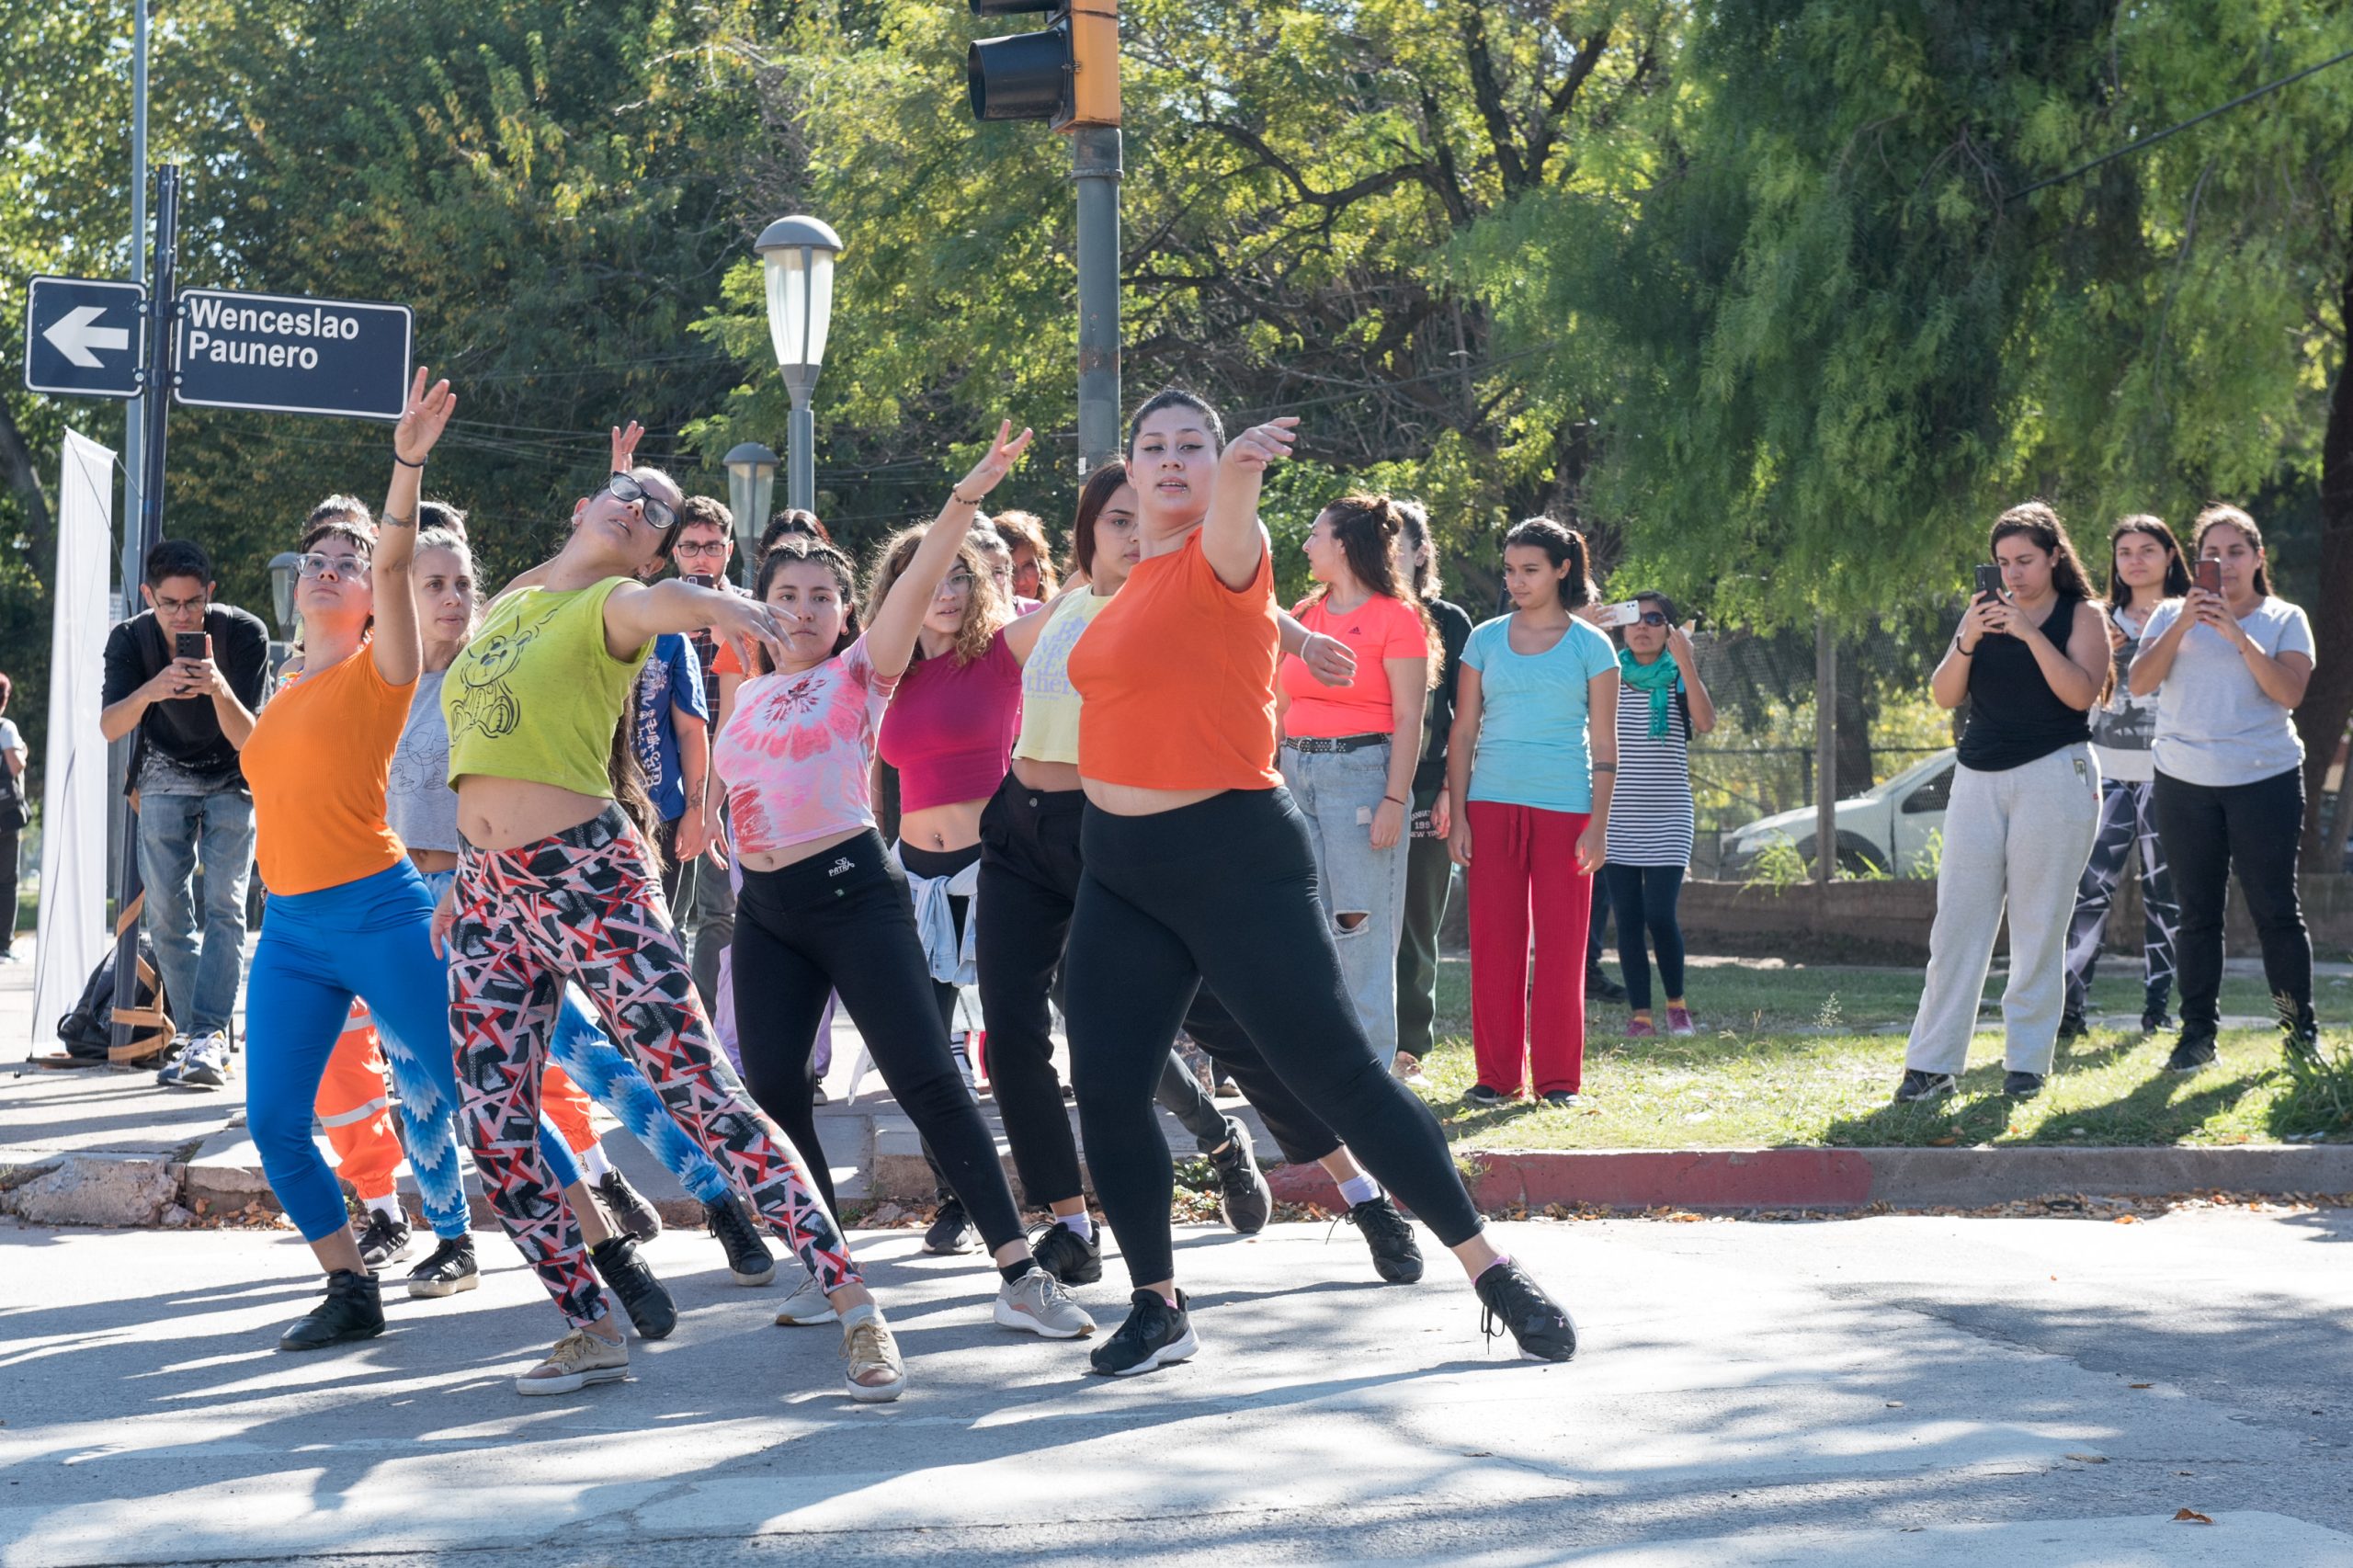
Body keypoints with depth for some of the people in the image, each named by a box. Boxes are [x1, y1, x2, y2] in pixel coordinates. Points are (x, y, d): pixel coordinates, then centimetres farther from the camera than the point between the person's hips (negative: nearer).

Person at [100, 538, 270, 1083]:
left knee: (223, 905, -17)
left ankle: (209, 1037, -23)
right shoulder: (130, 639, -16)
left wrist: (219, 688, -44)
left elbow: (246, 738, -25)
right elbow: (109, 727, -26)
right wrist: (150, 691, -46)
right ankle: (193, 1034, 5)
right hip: (166, 778, 3)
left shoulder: (244, 634, -23)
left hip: (231, 780, -3)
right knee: (166, 912, -3)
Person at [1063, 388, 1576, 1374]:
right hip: (1120, 867, 7)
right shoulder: (1134, 580, 11)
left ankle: (1492, 1272, 4)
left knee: (1337, 1073, -6)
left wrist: (1239, 468, -57)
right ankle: (1157, 1306, 14)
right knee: (1105, 1091, -1)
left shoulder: (1217, 560, -11)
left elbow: (1230, 530, -37)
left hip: (1233, 858, -7)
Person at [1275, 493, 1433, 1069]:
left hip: (1361, 772, -6)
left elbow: (1408, 719, -8)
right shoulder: (1304, 615, 13)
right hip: (1297, 773, 7)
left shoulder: (1395, 617, -5)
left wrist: (1394, 801, -15)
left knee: (1361, 929, -6)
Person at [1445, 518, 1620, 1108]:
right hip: (1493, 805, 2)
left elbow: (1604, 744, 2)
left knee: (1561, 946, -1)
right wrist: (1458, 814, 2)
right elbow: (1463, 732, 9)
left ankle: (1558, 1076, 6)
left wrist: (1598, 824, -6)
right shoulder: (1486, 639, 9)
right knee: (1494, 943, 0)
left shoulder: (1590, 645, 3)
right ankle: (1497, 1074, 7)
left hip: (1564, 808, -2)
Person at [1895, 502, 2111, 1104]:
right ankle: (1932, 1064, -2)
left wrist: (2030, 633, -18)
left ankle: (2027, 1062, 4)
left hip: (2053, 777, -4)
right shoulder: (1986, 613, 12)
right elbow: (1944, 696, 6)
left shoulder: (2082, 615, 3)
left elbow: (2081, 693, -12)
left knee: (2038, 926, -2)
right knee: (1957, 922, -2)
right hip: (1979, 778, 4)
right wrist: (1966, 640, -11)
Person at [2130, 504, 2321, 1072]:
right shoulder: (2171, 615, 10)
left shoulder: (2285, 619, 5)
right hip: (2185, 783, 2)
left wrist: (2237, 634, -16)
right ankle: (2197, 1033, 7)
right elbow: (2140, 683, -2)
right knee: (2197, 912, 3)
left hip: (2265, 778, -2)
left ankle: (2301, 1030, 7)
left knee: (2275, 908, -2)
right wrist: (2181, 625, -13)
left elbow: (2290, 691, -9)